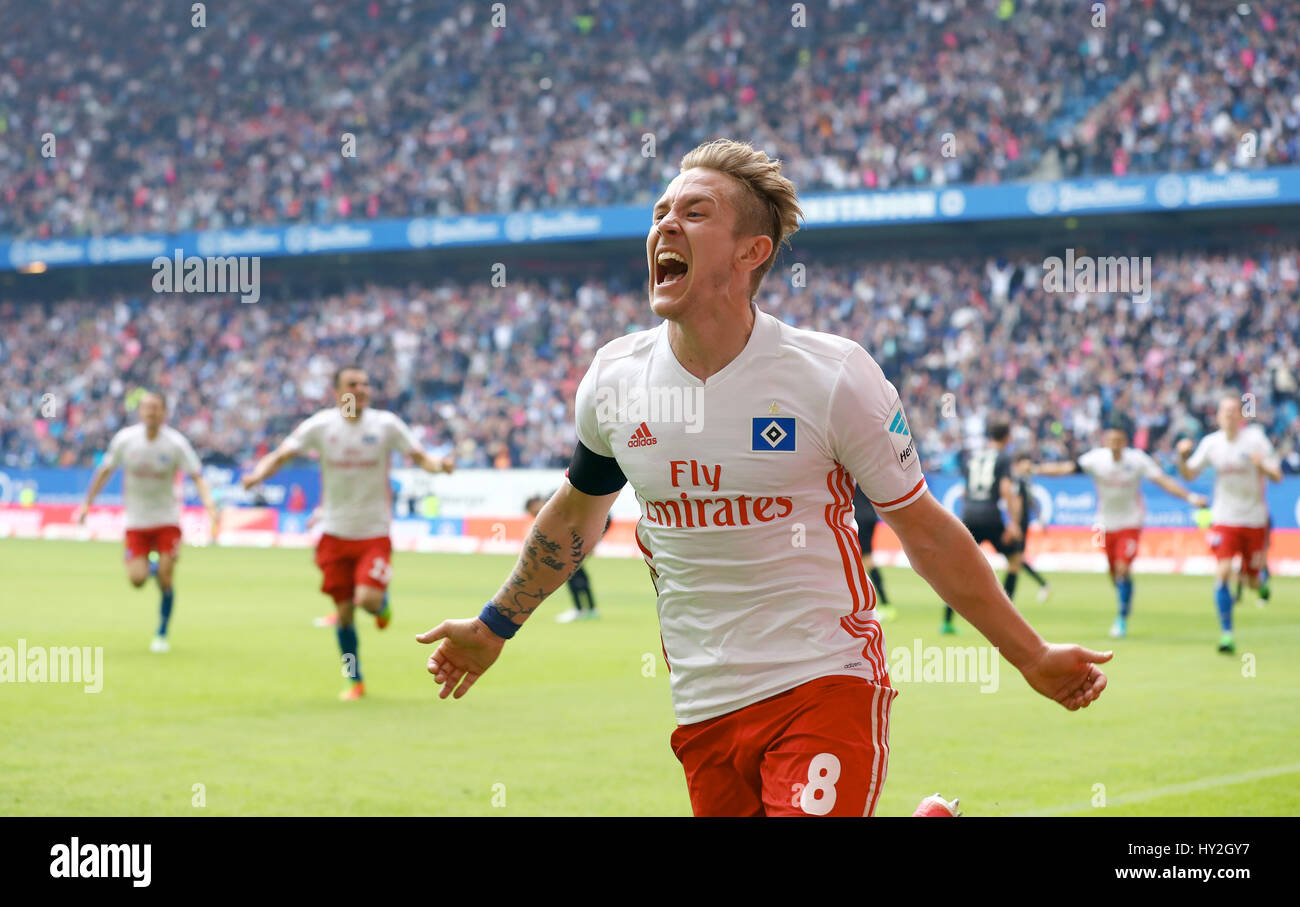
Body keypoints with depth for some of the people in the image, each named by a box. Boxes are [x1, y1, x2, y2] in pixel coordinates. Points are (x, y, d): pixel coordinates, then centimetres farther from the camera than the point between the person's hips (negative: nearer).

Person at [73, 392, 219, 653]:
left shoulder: (176, 443, -12)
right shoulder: (125, 439, -8)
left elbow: (197, 477, -12)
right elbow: (105, 471, 6)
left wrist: (209, 505, -29)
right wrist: (86, 504, 7)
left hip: (167, 519, -1)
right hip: (136, 521, 1)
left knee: (166, 579, -10)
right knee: (137, 580, -11)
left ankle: (162, 635, 10)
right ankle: (150, 566, 27)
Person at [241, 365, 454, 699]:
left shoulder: (386, 425, -5)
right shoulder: (321, 425, -4)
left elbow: (420, 456, -3)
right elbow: (281, 455, -7)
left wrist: (439, 465, -26)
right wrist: (259, 474, -27)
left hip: (375, 531, -1)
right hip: (335, 532, 1)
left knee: (368, 599, -21)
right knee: (344, 612, 4)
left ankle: (383, 603, 17)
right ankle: (355, 681, 21)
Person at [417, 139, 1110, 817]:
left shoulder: (832, 375, -8)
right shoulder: (613, 378, 2)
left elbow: (926, 532, 1)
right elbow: (576, 513, 20)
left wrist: (1031, 657, 2)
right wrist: (495, 625, 29)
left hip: (825, 685, -4)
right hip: (701, 709, 4)